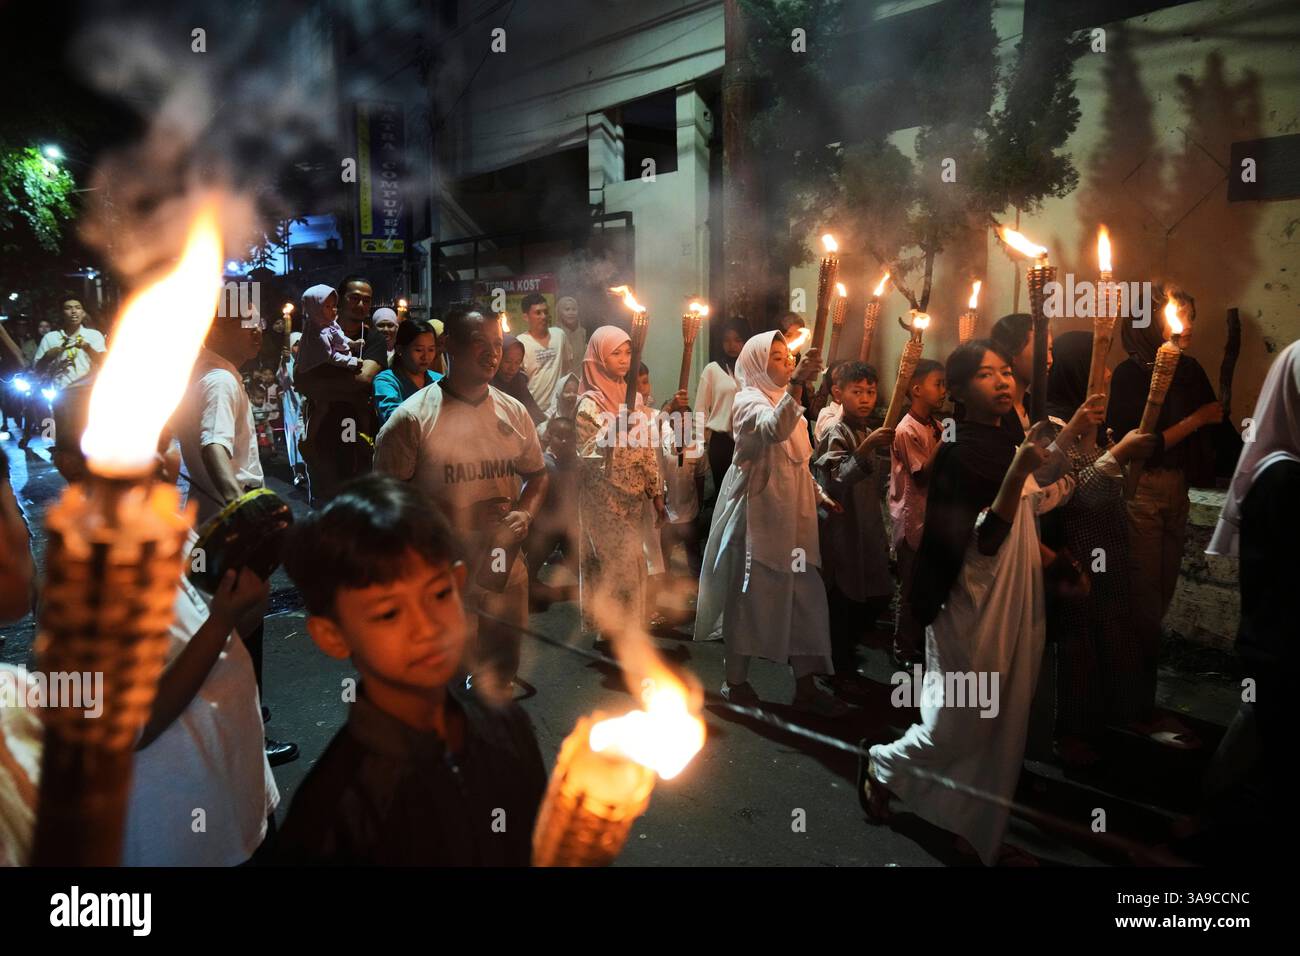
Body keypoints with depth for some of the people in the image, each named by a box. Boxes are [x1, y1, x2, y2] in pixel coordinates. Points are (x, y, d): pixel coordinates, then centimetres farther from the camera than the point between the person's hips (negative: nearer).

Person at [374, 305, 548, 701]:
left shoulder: (514, 412, 4)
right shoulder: (413, 417, -12)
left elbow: (537, 475, 16)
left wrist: (525, 513, -3)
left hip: (505, 573, 5)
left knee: (500, 679, 22)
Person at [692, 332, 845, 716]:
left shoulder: (786, 400, 18)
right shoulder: (749, 401, -10)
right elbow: (773, 429, -34)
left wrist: (818, 494, 14)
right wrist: (795, 384, -47)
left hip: (791, 515, 8)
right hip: (757, 513, -8)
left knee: (805, 595, 5)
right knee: (749, 597, 1)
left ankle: (806, 685, 12)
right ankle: (735, 681, 16)